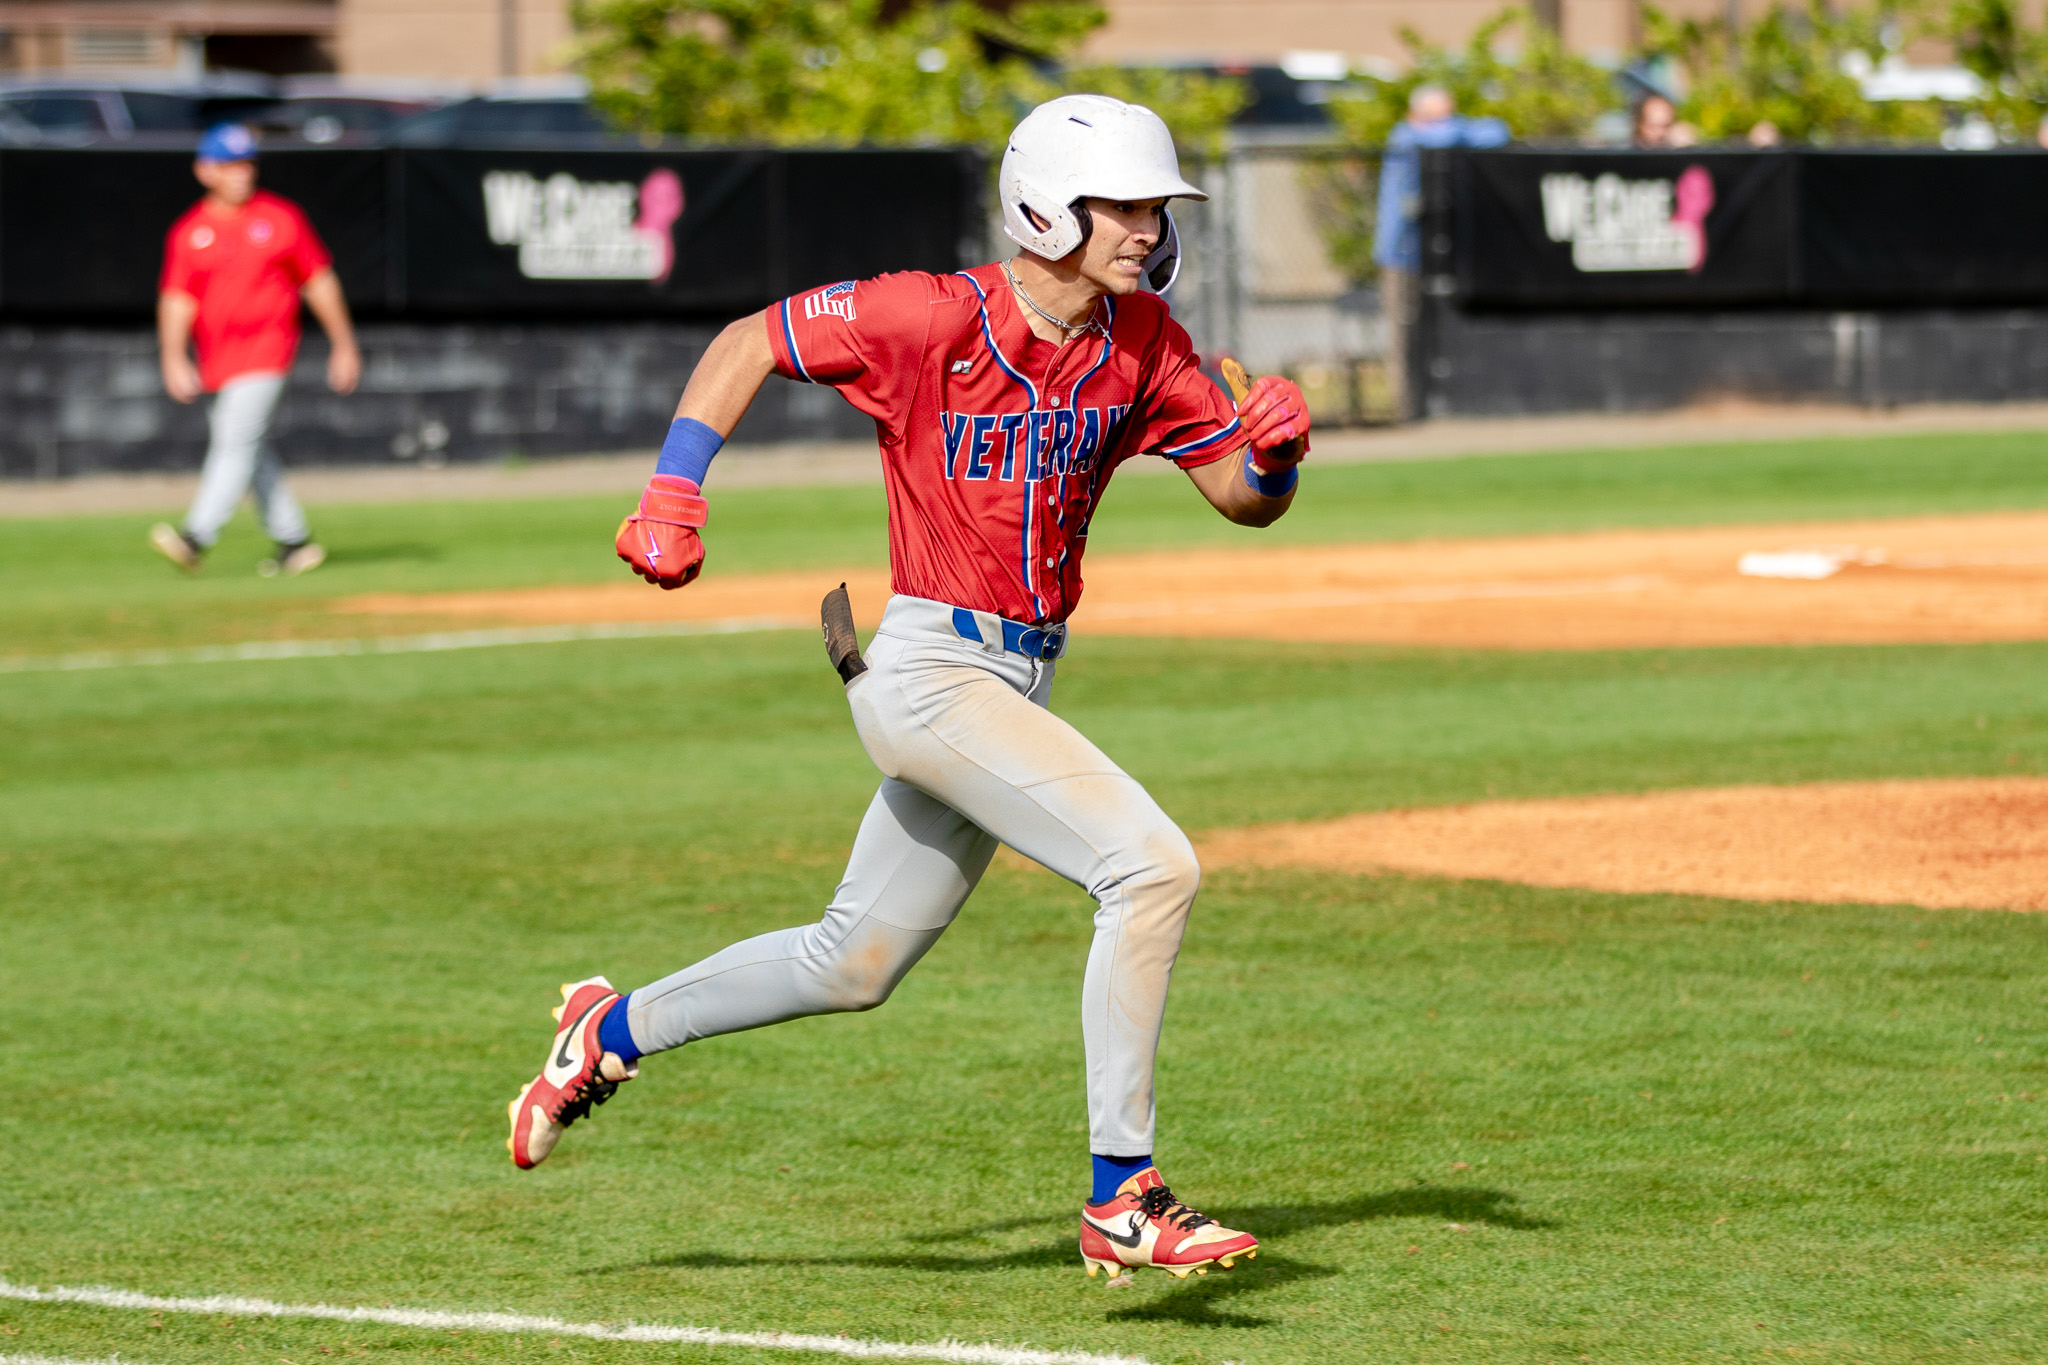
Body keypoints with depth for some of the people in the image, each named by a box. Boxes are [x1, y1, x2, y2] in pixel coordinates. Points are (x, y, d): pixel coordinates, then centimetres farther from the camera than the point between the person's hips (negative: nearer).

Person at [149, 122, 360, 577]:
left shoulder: (281, 217, 2)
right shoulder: (188, 232, 6)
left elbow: (320, 282, 6)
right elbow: (176, 300, 0)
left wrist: (345, 347, 6)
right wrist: (174, 359, -14)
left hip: (266, 348, -4)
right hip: (217, 362, 4)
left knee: (237, 439, -16)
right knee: (253, 452, 7)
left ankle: (196, 538, -24)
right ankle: (294, 542, 18)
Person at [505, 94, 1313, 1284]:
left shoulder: (1140, 342, 3)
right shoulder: (937, 318, -15)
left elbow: (1245, 498, 7)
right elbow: (750, 342, -4)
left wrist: (1277, 447, -16)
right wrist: (672, 499, -12)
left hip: (1020, 688, 8)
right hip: (929, 677, -8)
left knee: (854, 966, 17)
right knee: (1152, 864, -22)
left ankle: (617, 1033, 38)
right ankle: (1124, 1202, -17)